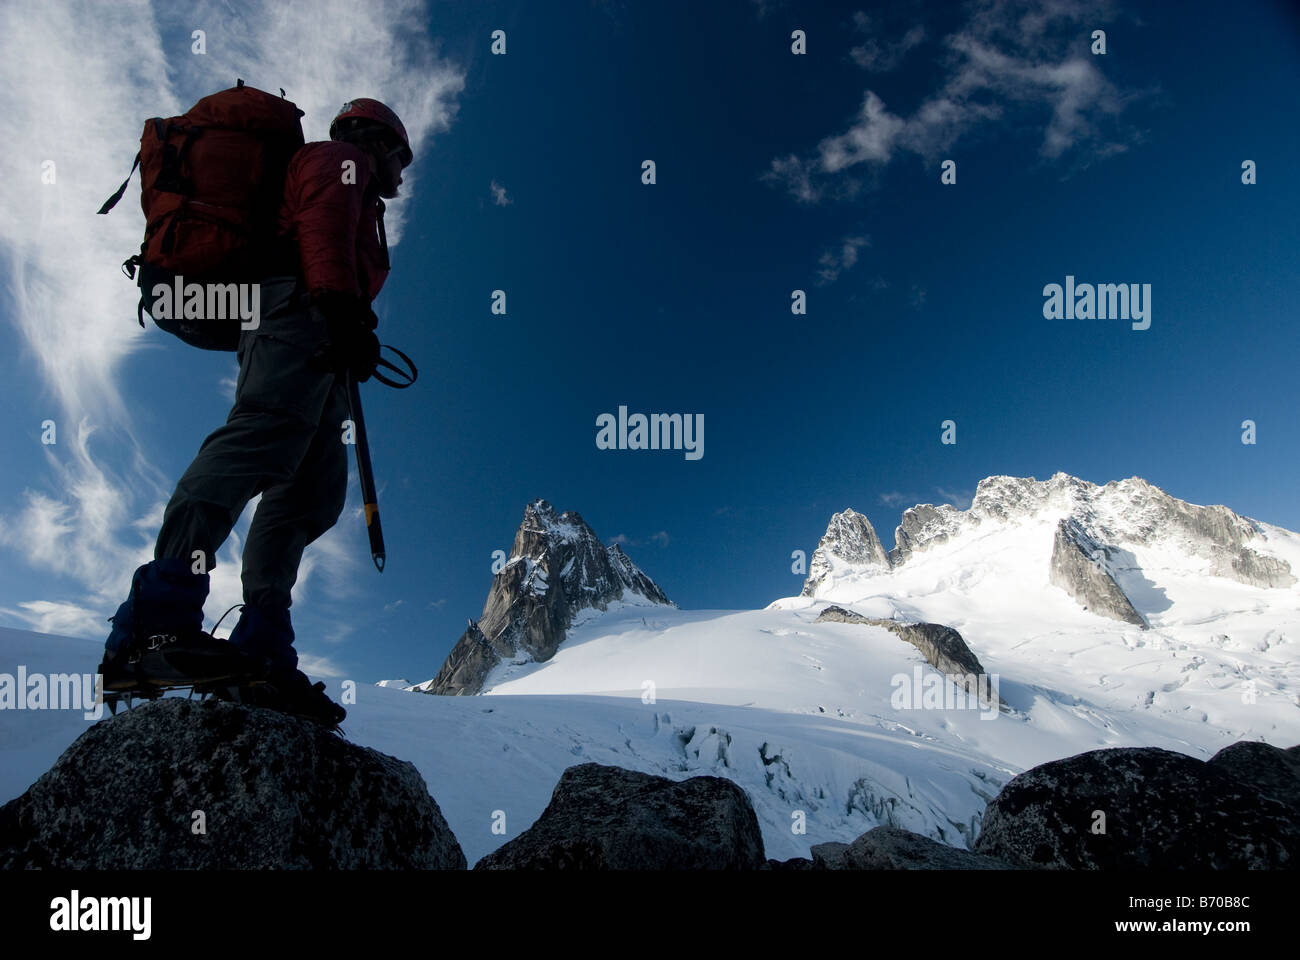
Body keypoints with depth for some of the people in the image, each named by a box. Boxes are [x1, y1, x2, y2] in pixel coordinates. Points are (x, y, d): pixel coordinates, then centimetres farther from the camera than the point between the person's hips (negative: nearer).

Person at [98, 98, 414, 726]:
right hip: (300, 307, -10)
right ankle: (157, 622, -44)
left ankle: (261, 653, -13)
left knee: (313, 491, -4)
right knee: (262, 437, -29)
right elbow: (322, 224, -5)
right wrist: (344, 305, -19)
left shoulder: (353, 200, 42)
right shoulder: (339, 159, 16)